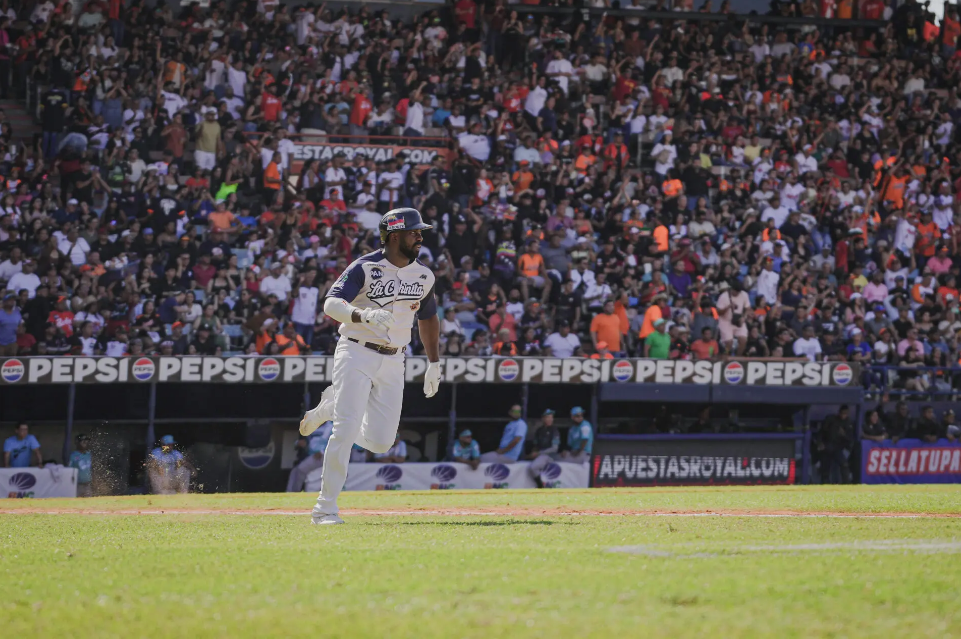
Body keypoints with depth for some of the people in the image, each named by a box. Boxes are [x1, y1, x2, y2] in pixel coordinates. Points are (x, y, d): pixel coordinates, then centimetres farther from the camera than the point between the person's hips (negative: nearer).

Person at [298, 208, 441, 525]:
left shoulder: (424, 275, 6)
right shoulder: (365, 268, -12)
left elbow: (428, 317, 22)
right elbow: (331, 304, -24)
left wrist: (434, 364, 21)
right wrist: (364, 315, -43)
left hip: (392, 362, 5)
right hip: (356, 355, -5)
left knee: (380, 442, 0)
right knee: (347, 429, -17)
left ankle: (330, 407, 29)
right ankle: (325, 508, -9)